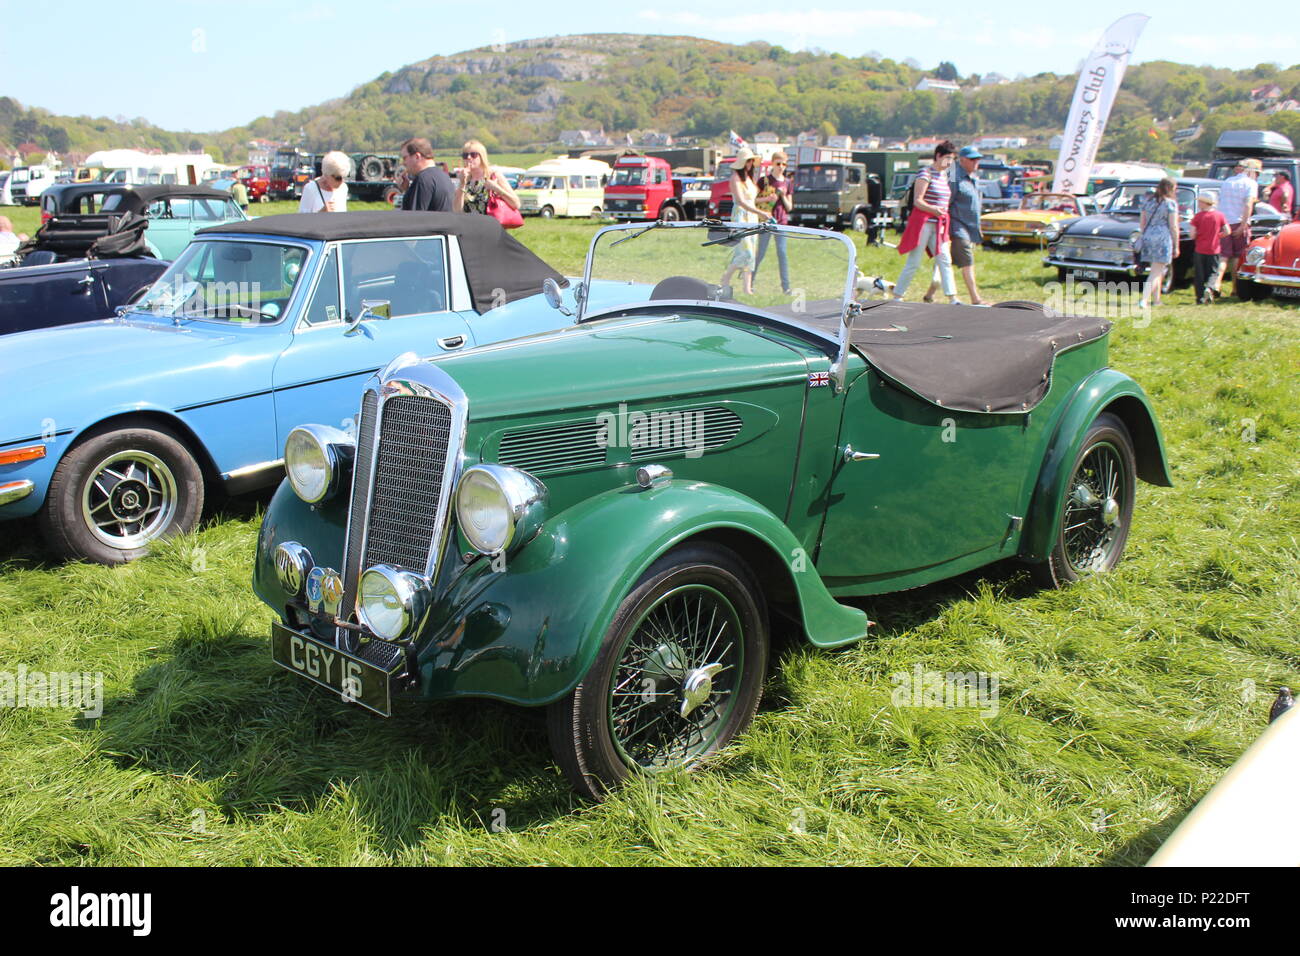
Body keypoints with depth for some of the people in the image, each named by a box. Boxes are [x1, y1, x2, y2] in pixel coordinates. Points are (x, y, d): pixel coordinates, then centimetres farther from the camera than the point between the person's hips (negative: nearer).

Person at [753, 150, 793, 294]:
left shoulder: (788, 183, 9)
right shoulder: (764, 180, -1)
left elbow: (789, 207, 10)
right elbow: (754, 200, -2)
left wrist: (783, 196, -7)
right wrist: (767, 198, -17)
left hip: (781, 222, 3)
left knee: (782, 254, 0)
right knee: (761, 253, 1)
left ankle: (786, 287, 2)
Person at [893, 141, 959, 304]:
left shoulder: (944, 175, 15)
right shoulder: (926, 174, -10)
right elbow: (917, 201, -16)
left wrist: (944, 213, 13)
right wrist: (933, 209, -30)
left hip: (939, 225, 8)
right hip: (922, 223, -8)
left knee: (945, 260, 1)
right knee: (913, 263, -4)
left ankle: (952, 298, 1)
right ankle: (897, 296, 5)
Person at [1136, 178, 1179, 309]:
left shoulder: (1147, 201, 11)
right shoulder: (1170, 203, -5)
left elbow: (1142, 223, 13)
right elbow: (1173, 226, -6)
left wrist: (1142, 239, 21)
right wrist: (1176, 246, 0)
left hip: (1147, 236, 6)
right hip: (1163, 238, -6)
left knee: (1156, 270, 19)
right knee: (1156, 272, -5)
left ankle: (1156, 299, 23)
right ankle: (1144, 300, -18)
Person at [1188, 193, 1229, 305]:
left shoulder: (1198, 216, -9)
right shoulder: (1219, 215, -3)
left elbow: (1192, 235, -11)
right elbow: (1227, 232, -2)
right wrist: (1216, 236, 14)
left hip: (1200, 250, -1)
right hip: (1214, 250, 1)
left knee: (1200, 275, 7)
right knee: (1213, 272, 10)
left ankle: (1200, 297, 7)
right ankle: (1209, 288, -18)